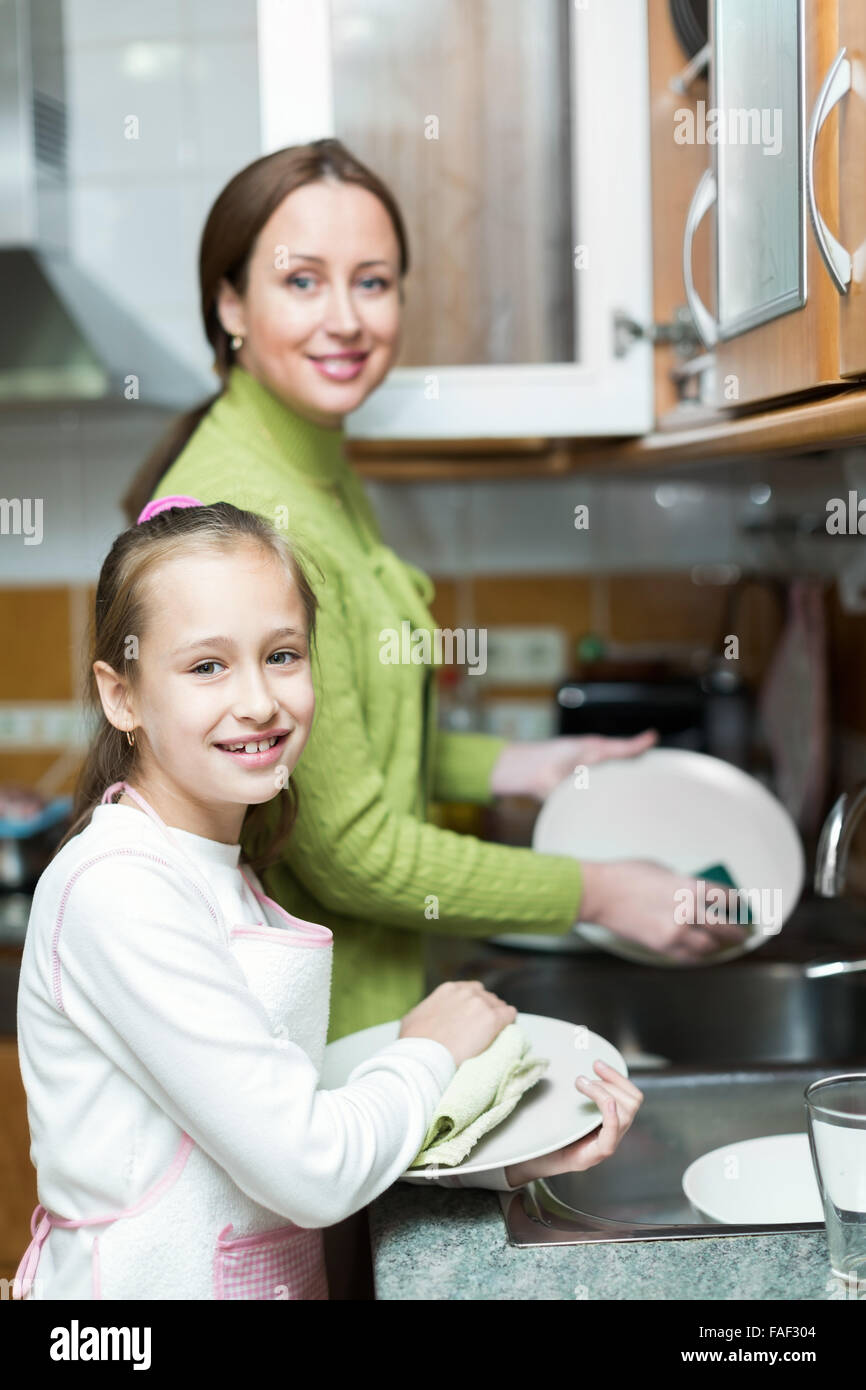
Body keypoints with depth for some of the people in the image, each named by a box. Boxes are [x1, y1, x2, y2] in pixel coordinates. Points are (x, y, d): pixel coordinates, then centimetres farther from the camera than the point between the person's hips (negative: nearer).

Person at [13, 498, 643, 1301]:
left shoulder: (222, 880, 4)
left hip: (279, 1271, 8)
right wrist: (431, 1053, -10)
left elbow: (296, 1120, -1)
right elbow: (311, 1173, -24)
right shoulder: (115, 892, -23)